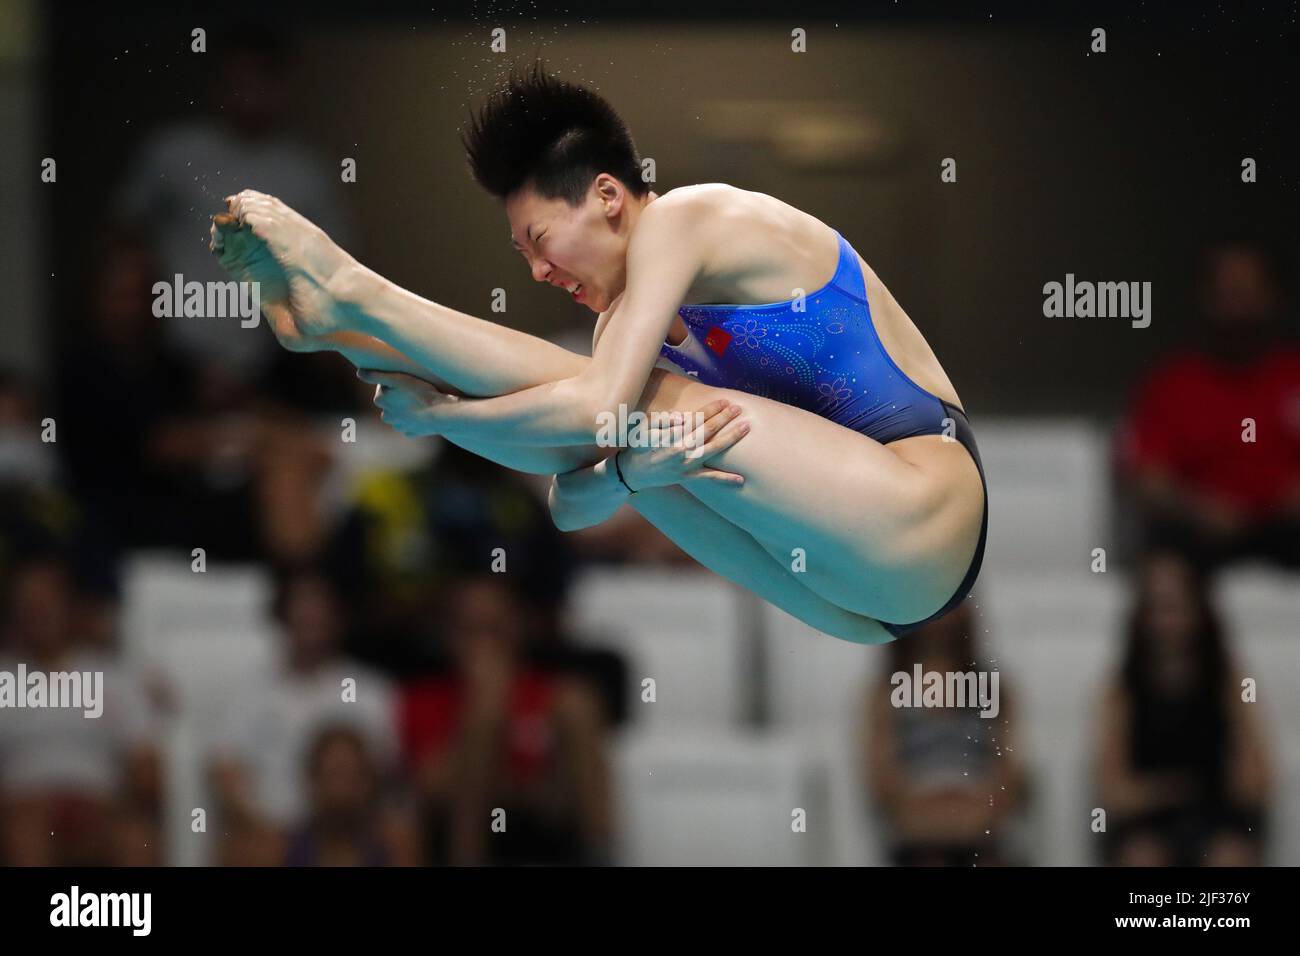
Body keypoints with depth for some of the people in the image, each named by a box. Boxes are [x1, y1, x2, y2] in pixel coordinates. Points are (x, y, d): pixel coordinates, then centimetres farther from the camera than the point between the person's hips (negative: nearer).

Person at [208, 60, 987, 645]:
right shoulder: (632, 315, 17)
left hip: (923, 515, -9)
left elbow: (597, 408, -20)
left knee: (627, 406, -16)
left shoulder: (683, 219, -9)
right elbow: (571, 504, 8)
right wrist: (627, 474, -14)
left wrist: (436, 413, -11)